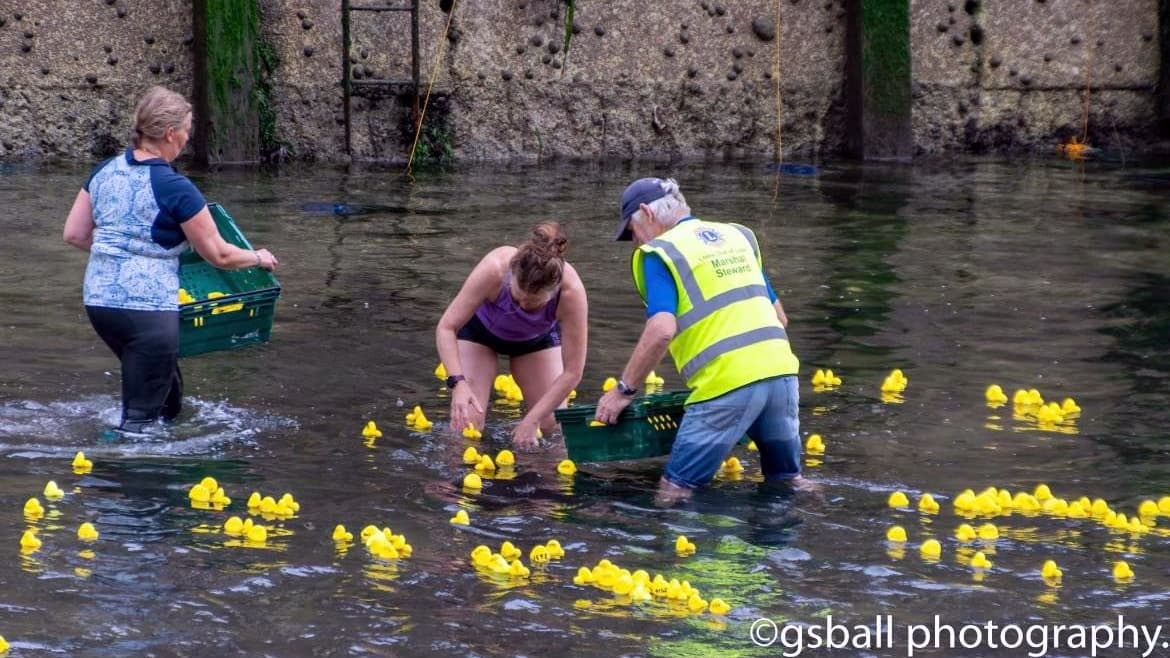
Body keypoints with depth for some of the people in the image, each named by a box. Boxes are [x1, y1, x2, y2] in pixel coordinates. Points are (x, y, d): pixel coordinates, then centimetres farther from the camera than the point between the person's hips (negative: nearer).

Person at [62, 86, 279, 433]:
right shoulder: (174, 188, -12)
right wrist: (259, 258, 13)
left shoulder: (105, 172, 7)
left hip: (98, 298, 8)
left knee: (162, 382, 26)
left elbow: (74, 235, 12)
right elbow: (219, 255, -6)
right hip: (147, 306, -8)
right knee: (141, 415, -2)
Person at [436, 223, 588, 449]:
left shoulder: (571, 291, -40)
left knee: (557, 430, -6)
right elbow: (447, 327, -33)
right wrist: (458, 382, -48)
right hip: (481, 328, -1)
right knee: (465, 425, -15)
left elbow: (572, 372, -31)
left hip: (537, 337, 1)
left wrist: (532, 420, -34)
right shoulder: (495, 269, -43)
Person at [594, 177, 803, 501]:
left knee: (673, 493, -3)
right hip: (781, 368, 7)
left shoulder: (660, 252, 1)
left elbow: (661, 330, -14)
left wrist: (623, 390, -6)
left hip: (727, 383, -7)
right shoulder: (737, 236, 22)